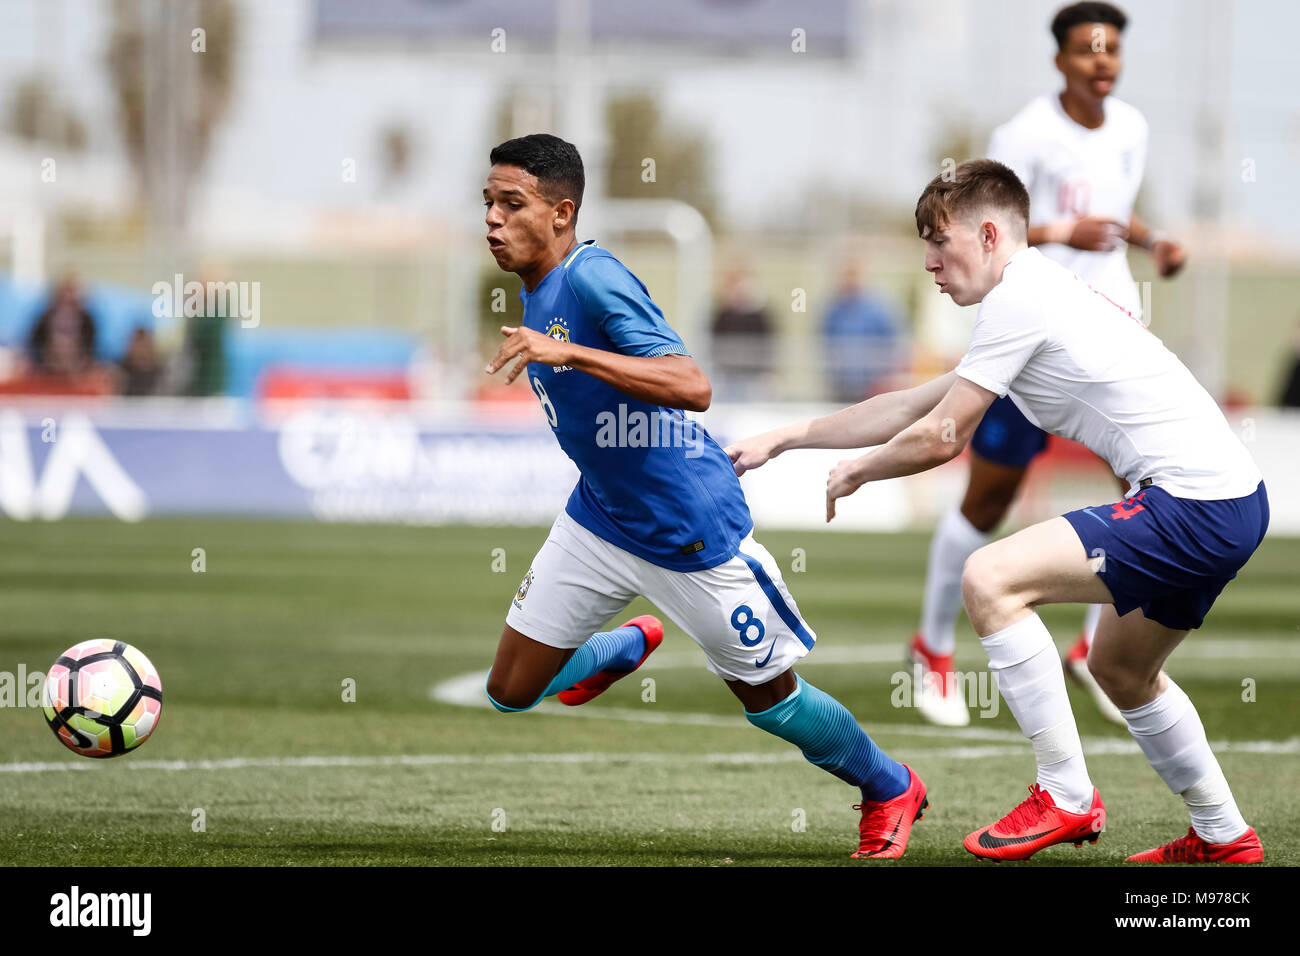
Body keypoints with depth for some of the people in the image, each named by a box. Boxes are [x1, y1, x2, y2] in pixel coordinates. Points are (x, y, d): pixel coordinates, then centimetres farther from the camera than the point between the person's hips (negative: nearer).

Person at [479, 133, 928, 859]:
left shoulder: (594, 279, -26)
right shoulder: (537, 287, 1)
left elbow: (693, 387, -36)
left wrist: (568, 353, -42)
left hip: (692, 529, -7)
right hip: (599, 520, 8)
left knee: (770, 700, 7)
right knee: (510, 692, 6)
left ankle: (891, 791, 33)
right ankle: (631, 646, 37)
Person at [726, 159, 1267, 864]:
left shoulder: (1019, 297, -9)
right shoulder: (1039, 294, 21)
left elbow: (941, 438, -7)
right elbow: (913, 408, 28)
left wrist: (856, 471, 13)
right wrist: (783, 440, 30)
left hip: (1192, 506, -11)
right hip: (1230, 496, 11)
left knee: (991, 580, -16)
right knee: (1121, 670, 29)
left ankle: (1067, 797, -10)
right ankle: (1223, 837, 37)